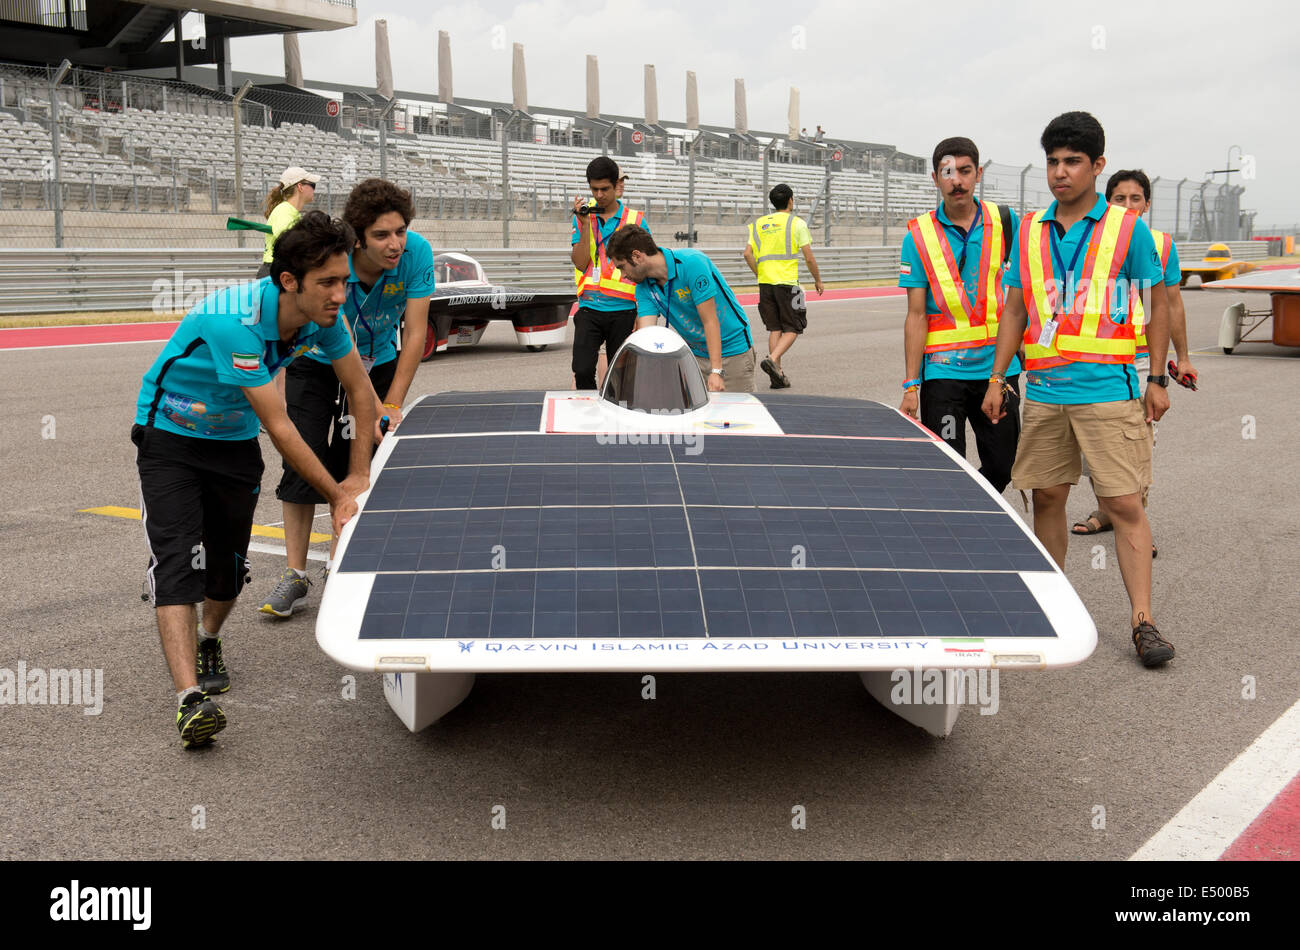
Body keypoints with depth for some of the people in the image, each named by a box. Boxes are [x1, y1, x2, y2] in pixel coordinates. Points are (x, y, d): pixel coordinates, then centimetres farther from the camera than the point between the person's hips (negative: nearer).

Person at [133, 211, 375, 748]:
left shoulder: (322, 314, -15)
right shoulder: (236, 322, -36)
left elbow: (359, 388, 2)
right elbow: (278, 427, -31)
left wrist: (359, 474, 0)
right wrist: (335, 494, -26)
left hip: (233, 439, 6)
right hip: (170, 436, -6)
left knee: (228, 564, 5)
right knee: (176, 559, -20)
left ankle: (207, 642, 37)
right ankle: (191, 699, -28)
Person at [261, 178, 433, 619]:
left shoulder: (417, 253, -26)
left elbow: (414, 334, -20)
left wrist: (391, 406, -21)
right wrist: (372, 408, -35)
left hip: (380, 361, 2)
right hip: (316, 360, -2)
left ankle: (339, 565, 15)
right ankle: (295, 574, -2)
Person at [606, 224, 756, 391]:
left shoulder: (692, 262, -23)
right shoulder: (644, 288, -4)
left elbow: (710, 322, -24)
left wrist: (717, 371, -28)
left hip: (733, 351, -5)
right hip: (696, 355, 6)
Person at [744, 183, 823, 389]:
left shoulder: (759, 224, 12)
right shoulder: (796, 223, -1)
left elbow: (748, 254, 5)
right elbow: (809, 257, -3)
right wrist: (817, 280, 10)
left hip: (765, 282, 5)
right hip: (787, 282, -5)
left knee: (775, 328, 11)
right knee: (792, 329, 2)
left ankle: (777, 375, 8)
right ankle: (772, 359, -21)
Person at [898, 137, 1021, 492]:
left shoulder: (1006, 223, 3)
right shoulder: (919, 235, -2)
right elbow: (916, 316, -4)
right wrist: (911, 386, -8)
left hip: (1000, 365, 2)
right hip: (943, 371, -2)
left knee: (1002, 468, 8)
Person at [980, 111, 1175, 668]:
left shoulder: (1127, 229, -1)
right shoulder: (1029, 232, 9)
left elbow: (1157, 304, 4)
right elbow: (1014, 310, 14)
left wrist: (1157, 380, 0)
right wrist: (997, 379, 8)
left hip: (1108, 390, -4)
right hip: (1043, 392, 4)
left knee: (1124, 505, -6)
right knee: (1046, 498, 10)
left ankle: (1142, 621, -1)